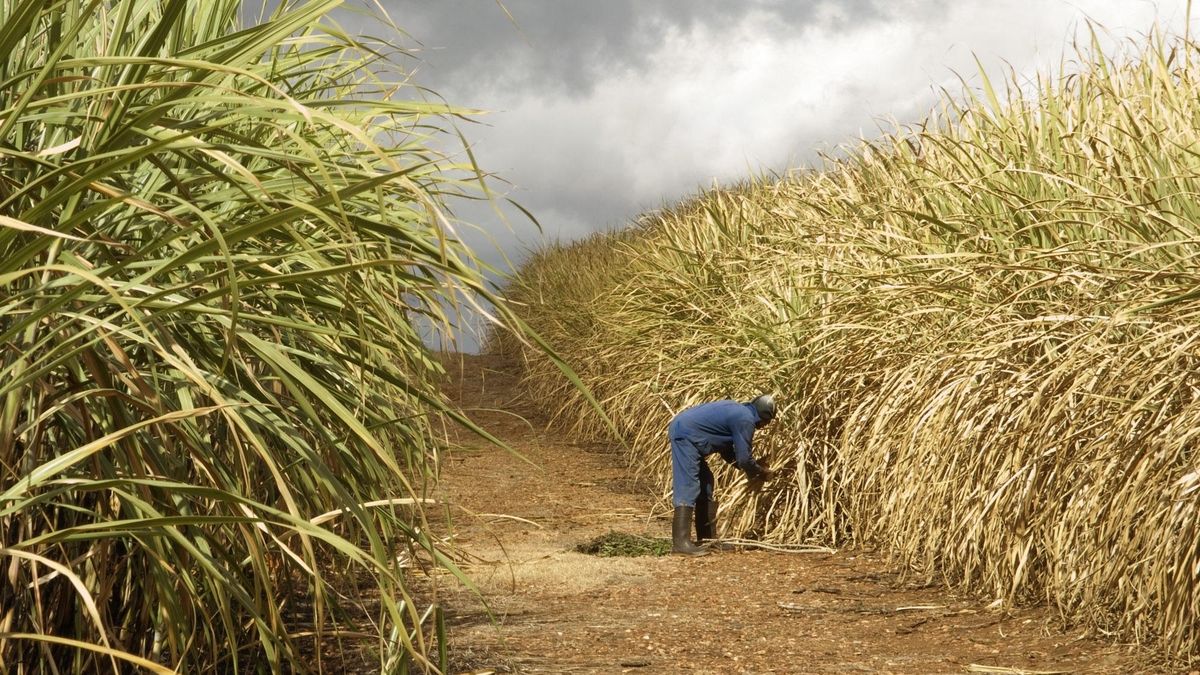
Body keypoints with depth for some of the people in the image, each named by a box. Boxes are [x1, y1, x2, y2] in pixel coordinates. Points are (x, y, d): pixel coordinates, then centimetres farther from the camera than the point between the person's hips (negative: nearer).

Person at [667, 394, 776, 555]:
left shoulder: (738, 412, 20)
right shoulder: (746, 420, -10)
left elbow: (728, 451, 26)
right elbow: (744, 458, -10)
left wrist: (751, 470, 22)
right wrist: (761, 473, 8)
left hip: (683, 431, 11)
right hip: (685, 434, -11)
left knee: (704, 483, 16)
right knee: (687, 487, -15)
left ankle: (707, 537, 20)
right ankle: (680, 543, -21)